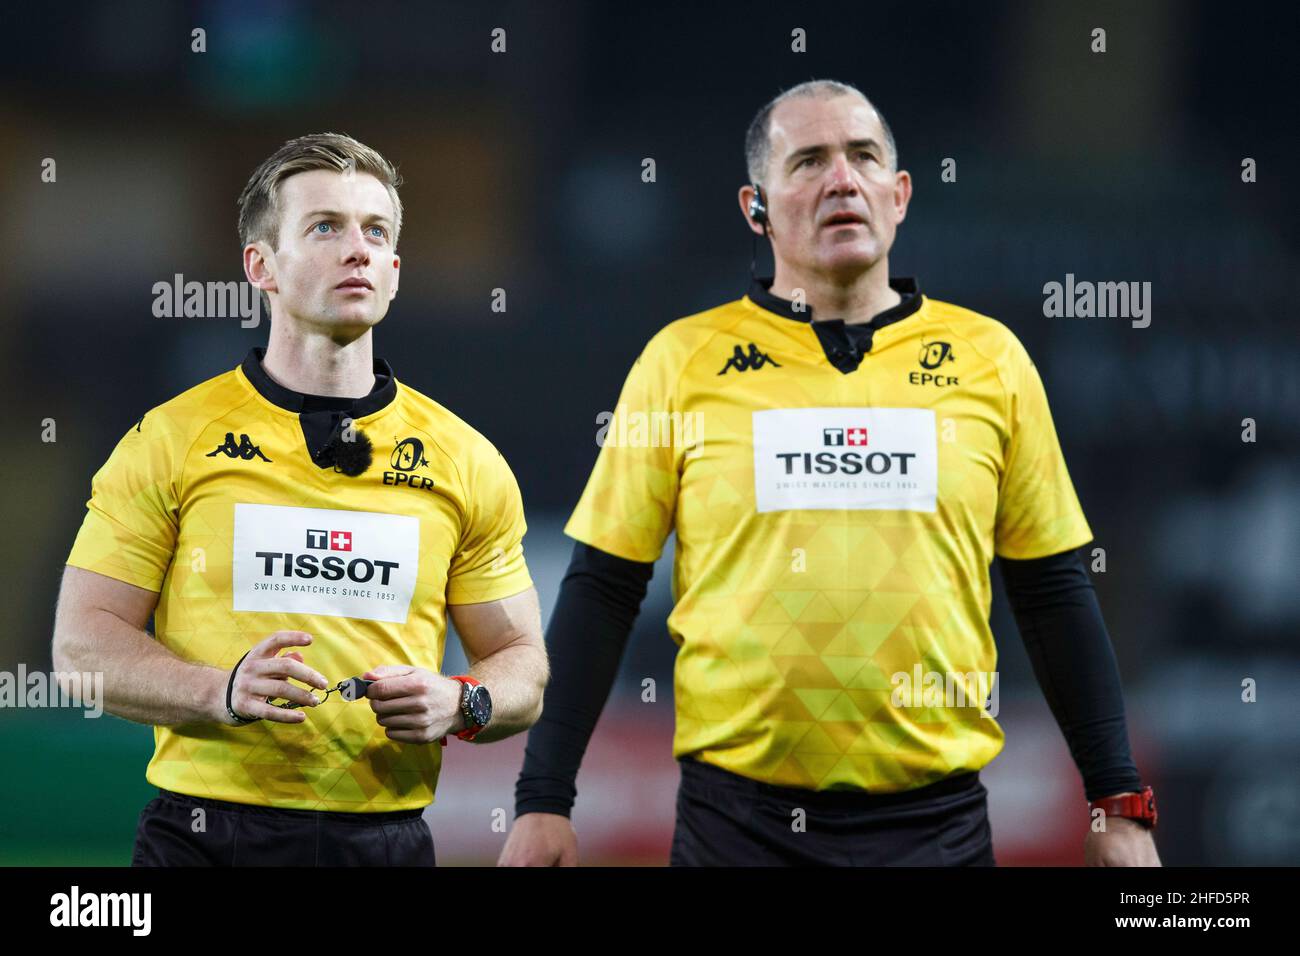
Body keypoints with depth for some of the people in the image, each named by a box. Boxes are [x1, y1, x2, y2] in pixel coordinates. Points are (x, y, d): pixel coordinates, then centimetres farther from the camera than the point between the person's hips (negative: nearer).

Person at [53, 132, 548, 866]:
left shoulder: (466, 462, 7)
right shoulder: (171, 440, 1)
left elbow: (522, 668, 12)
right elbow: (84, 642, -2)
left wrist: (458, 704, -10)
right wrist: (225, 690, -17)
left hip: (385, 835, 2)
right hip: (206, 832, -2)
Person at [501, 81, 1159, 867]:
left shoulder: (989, 358, 5)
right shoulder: (682, 361, 2)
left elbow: (1055, 593, 9)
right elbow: (602, 589, 4)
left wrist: (1119, 802, 6)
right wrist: (544, 801, -2)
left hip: (937, 820, 1)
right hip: (736, 819, 0)